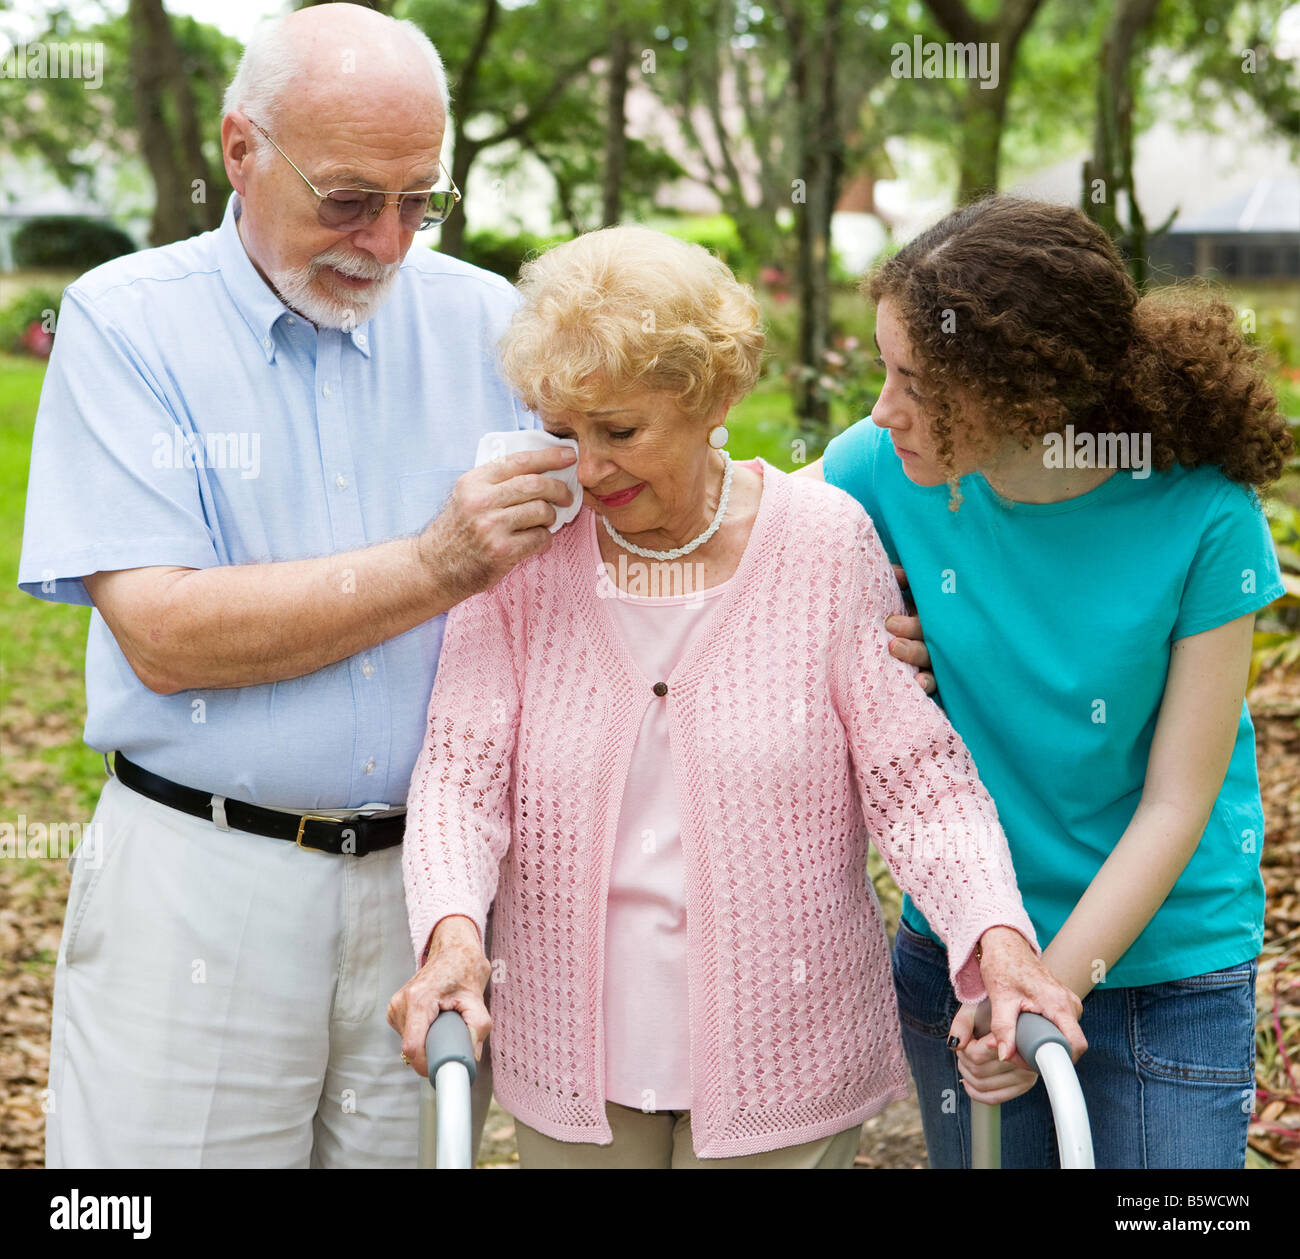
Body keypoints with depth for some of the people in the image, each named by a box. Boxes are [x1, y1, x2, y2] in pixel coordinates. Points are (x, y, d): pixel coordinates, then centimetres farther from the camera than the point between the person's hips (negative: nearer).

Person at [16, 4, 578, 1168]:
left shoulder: (489, 323, 5)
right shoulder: (126, 321, -4)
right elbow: (163, 634, -15)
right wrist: (435, 566, -19)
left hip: (432, 871, 3)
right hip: (204, 883, -2)